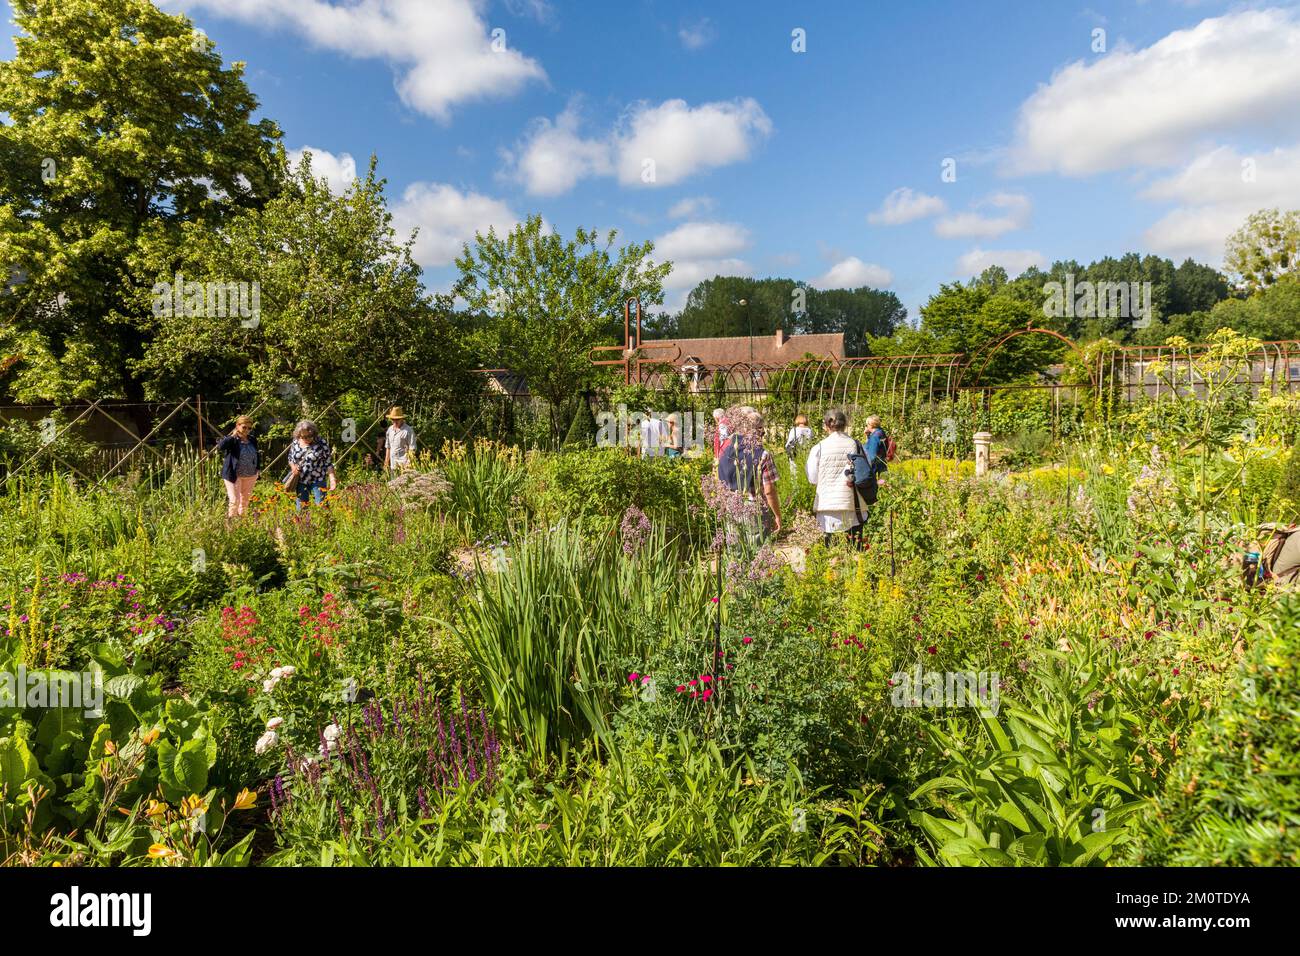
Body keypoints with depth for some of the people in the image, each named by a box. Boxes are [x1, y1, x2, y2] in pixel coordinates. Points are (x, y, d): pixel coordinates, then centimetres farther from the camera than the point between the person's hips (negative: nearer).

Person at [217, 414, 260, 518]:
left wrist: (256, 471, 13)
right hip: (234, 475, -6)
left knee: (245, 500, 18)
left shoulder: (253, 440, 4)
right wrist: (232, 436, -27)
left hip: (250, 476, 6)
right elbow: (220, 447, -33)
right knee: (235, 501, -10)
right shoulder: (231, 440, -13)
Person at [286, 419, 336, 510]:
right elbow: (290, 458, 16)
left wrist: (332, 479, -16)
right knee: (301, 508, 11)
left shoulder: (321, 443, -10)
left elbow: (328, 463, -8)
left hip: (318, 480, -4)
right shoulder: (295, 442, 2)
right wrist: (293, 467, -6)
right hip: (300, 481, 4)